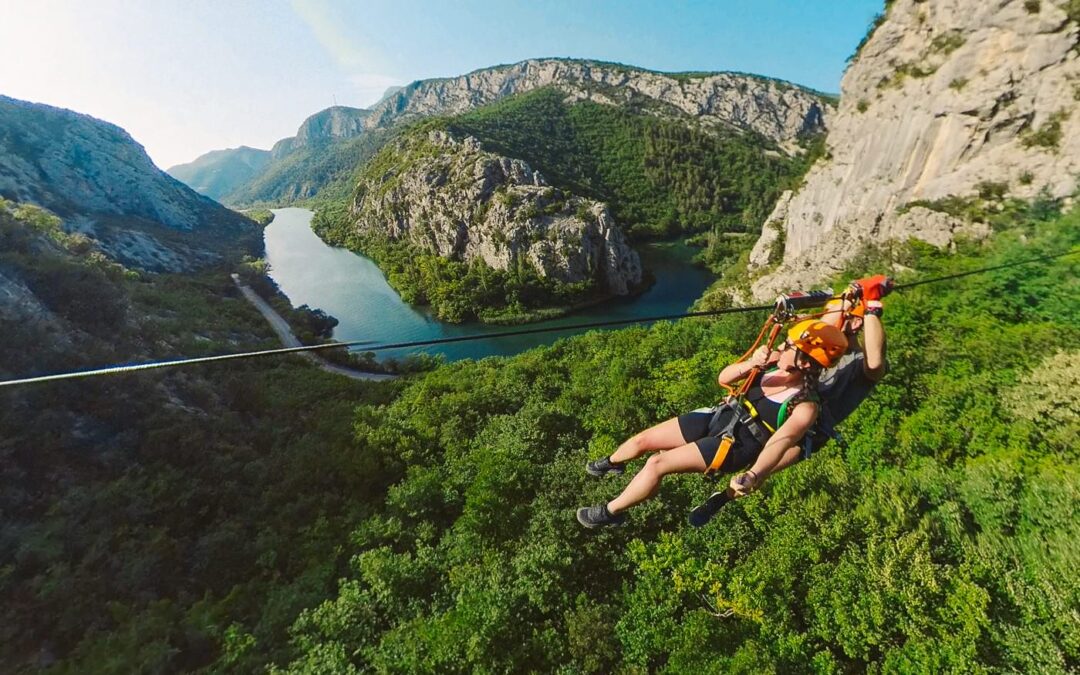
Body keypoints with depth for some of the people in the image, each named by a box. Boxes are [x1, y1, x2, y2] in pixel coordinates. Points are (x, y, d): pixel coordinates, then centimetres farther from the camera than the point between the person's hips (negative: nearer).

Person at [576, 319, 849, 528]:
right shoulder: (775, 365, -1)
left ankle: (611, 513, 3)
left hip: (734, 445, -6)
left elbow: (779, 442, -33)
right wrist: (748, 365, -23)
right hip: (718, 416, 6)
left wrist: (754, 475, -52)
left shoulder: (804, 407, -19)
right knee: (642, 440, 3)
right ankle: (611, 463, 38)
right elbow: (723, 378, -1)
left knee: (656, 464, -19)